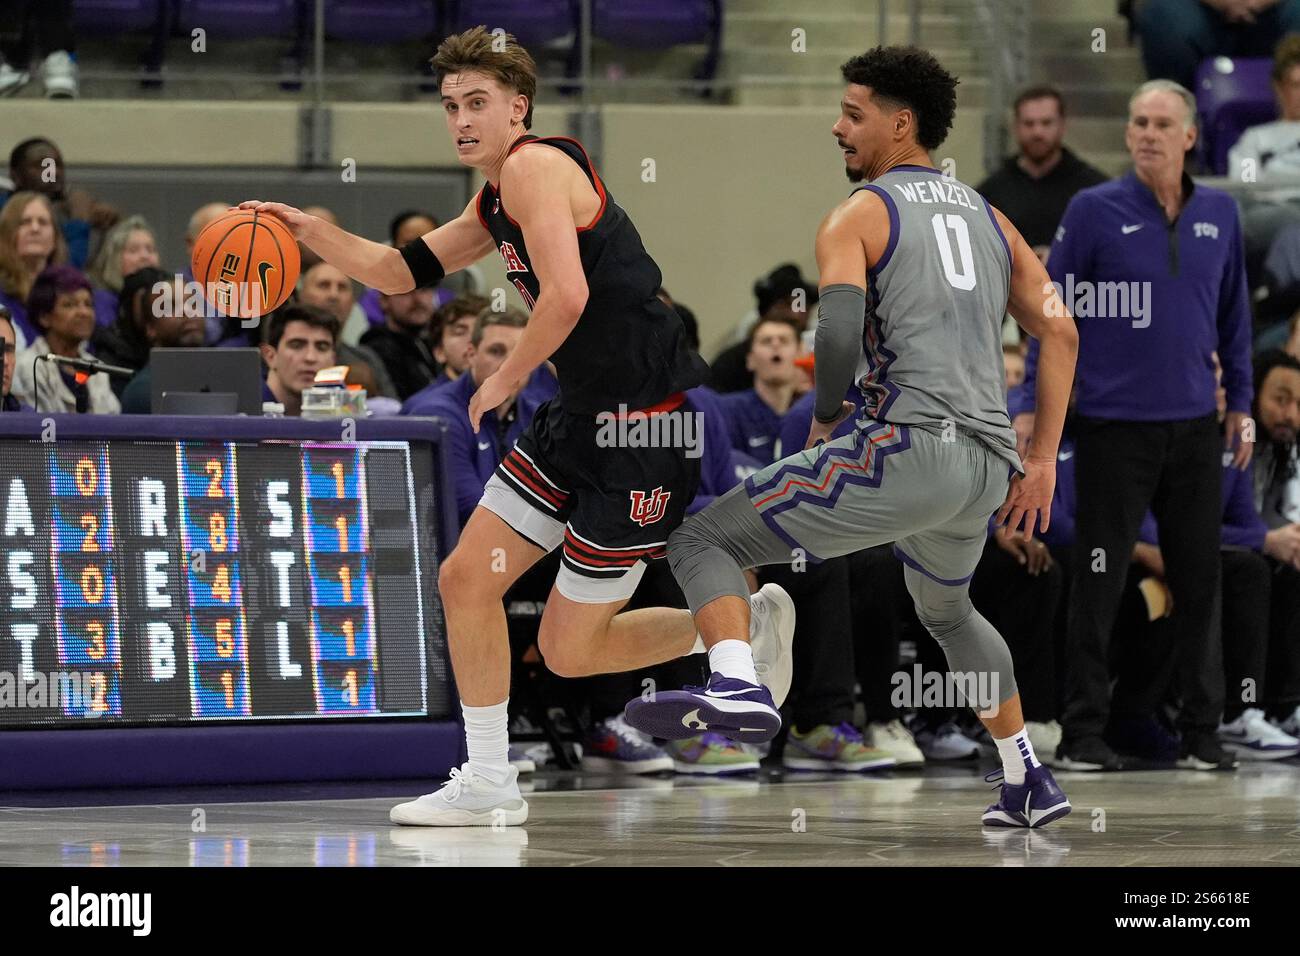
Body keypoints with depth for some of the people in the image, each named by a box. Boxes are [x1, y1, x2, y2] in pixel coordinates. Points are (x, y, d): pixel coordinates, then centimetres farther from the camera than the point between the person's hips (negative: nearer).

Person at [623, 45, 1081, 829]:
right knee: (947, 610, 37)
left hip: (907, 449, -7)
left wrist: (825, 420, 4)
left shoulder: (858, 215, 2)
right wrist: (1043, 460, 18)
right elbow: (1061, 332, 17)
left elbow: (839, 330, -14)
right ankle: (1030, 784, 37)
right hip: (987, 471, 7)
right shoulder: (989, 219, 22)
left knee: (704, 542, -3)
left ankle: (738, 688, -29)